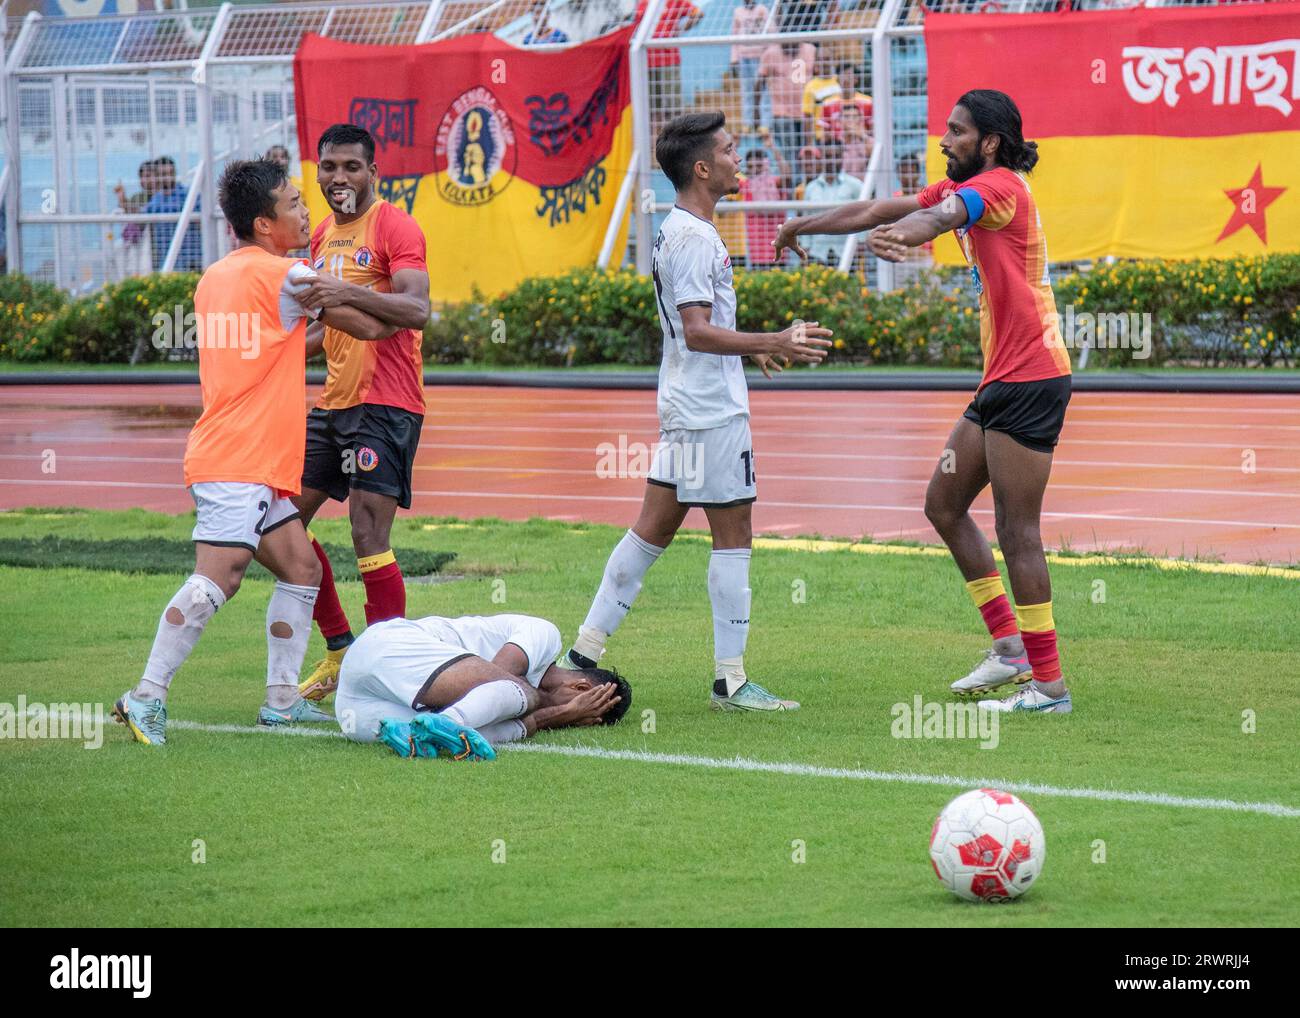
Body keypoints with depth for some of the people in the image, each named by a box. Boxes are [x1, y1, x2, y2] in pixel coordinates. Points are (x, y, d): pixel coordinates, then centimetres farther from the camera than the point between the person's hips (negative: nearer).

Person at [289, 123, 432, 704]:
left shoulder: (394, 227, -9)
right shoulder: (324, 236, 17)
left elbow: (416, 310, -23)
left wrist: (349, 294, -35)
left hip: (385, 405, -9)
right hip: (334, 401, 9)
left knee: (368, 538, -13)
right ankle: (340, 650, 18)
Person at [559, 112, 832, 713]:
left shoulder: (678, 231, 15)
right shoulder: (693, 238, -17)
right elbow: (698, 332, -24)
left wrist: (749, 349, 37)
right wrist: (775, 343, -29)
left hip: (685, 409, 10)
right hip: (713, 413, -10)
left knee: (653, 529, 12)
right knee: (733, 535, -4)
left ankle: (585, 652, 13)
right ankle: (730, 680, -1)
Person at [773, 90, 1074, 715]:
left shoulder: (1000, 186, -14)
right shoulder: (963, 188, 14)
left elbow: (943, 214, -36)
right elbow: (882, 211, 22)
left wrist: (903, 235, -55)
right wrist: (805, 226, 26)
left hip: (1028, 381, -10)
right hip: (1002, 381, 10)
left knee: (1017, 533, -9)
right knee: (944, 503, 14)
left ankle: (1048, 685, -6)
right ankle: (1009, 645, 17)